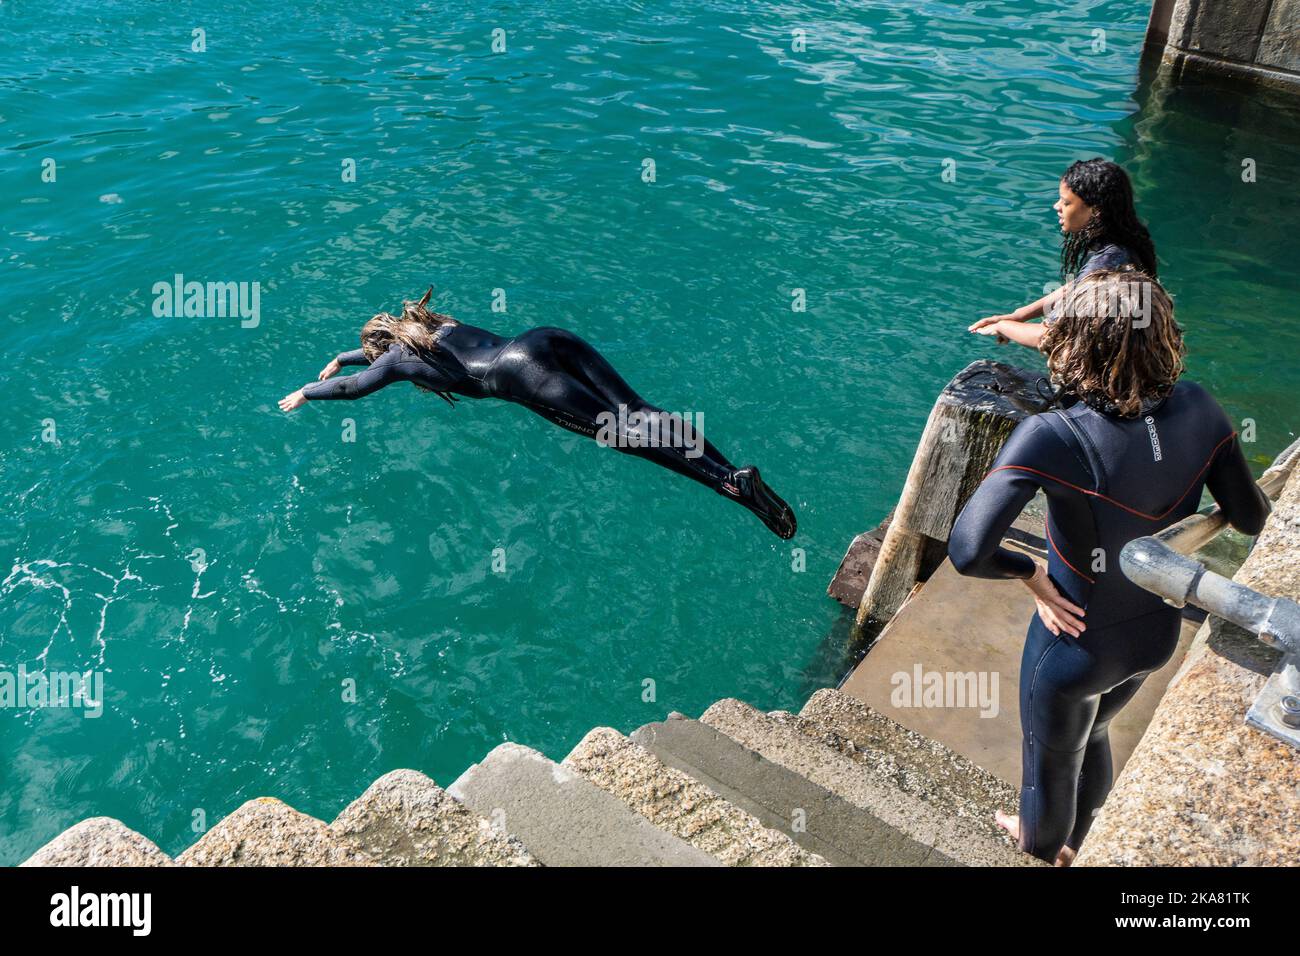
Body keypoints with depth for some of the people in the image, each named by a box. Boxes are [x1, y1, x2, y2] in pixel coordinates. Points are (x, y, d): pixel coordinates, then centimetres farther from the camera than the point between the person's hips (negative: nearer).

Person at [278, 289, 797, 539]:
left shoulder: (398, 355, 15)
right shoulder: (436, 325, 36)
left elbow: (353, 387, 26)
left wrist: (305, 393, 43)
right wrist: (339, 357, 65)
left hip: (521, 374, -7)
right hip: (547, 338, 8)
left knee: (623, 432, -17)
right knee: (639, 412, -7)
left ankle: (732, 482, -29)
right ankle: (733, 471, -22)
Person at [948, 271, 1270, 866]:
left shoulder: (1053, 437, -33)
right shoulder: (1197, 408, -17)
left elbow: (967, 552, -41)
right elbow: (1251, 518, -4)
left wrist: (1031, 573, -21)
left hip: (1076, 644, -6)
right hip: (1157, 635, 6)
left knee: (1052, 760, 26)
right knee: (1091, 734, 35)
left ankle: (1039, 849, 58)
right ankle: (1071, 844, 62)